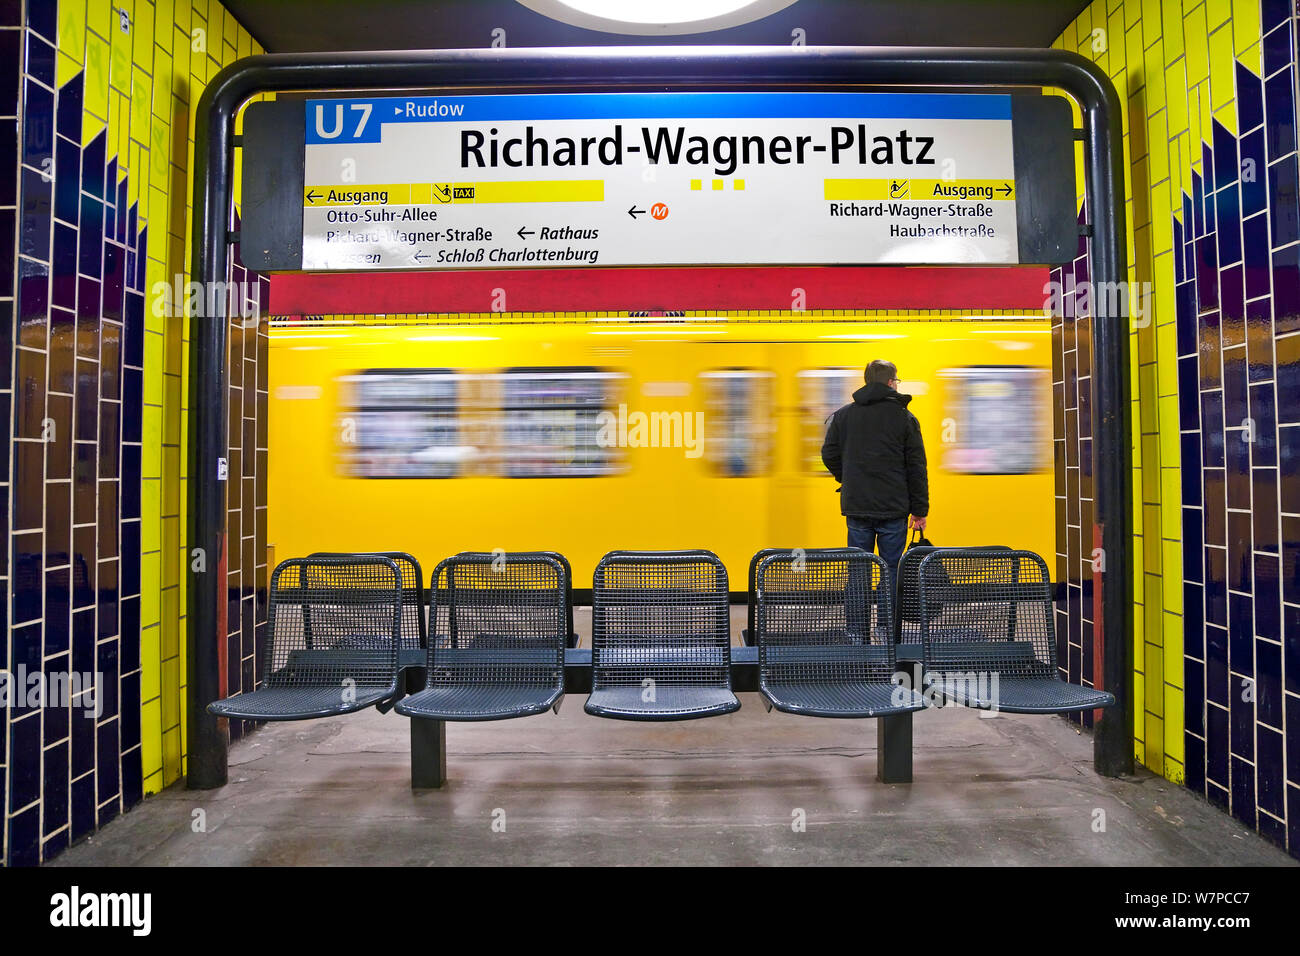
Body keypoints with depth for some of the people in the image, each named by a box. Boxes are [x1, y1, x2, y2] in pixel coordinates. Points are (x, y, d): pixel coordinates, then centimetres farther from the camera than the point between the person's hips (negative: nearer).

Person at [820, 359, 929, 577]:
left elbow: (829, 455, 7)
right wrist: (920, 510, 5)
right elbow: (917, 467, -1)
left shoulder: (843, 415, 6)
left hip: (855, 506, 3)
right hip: (893, 509, -2)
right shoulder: (905, 418, -1)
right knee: (892, 571, 4)